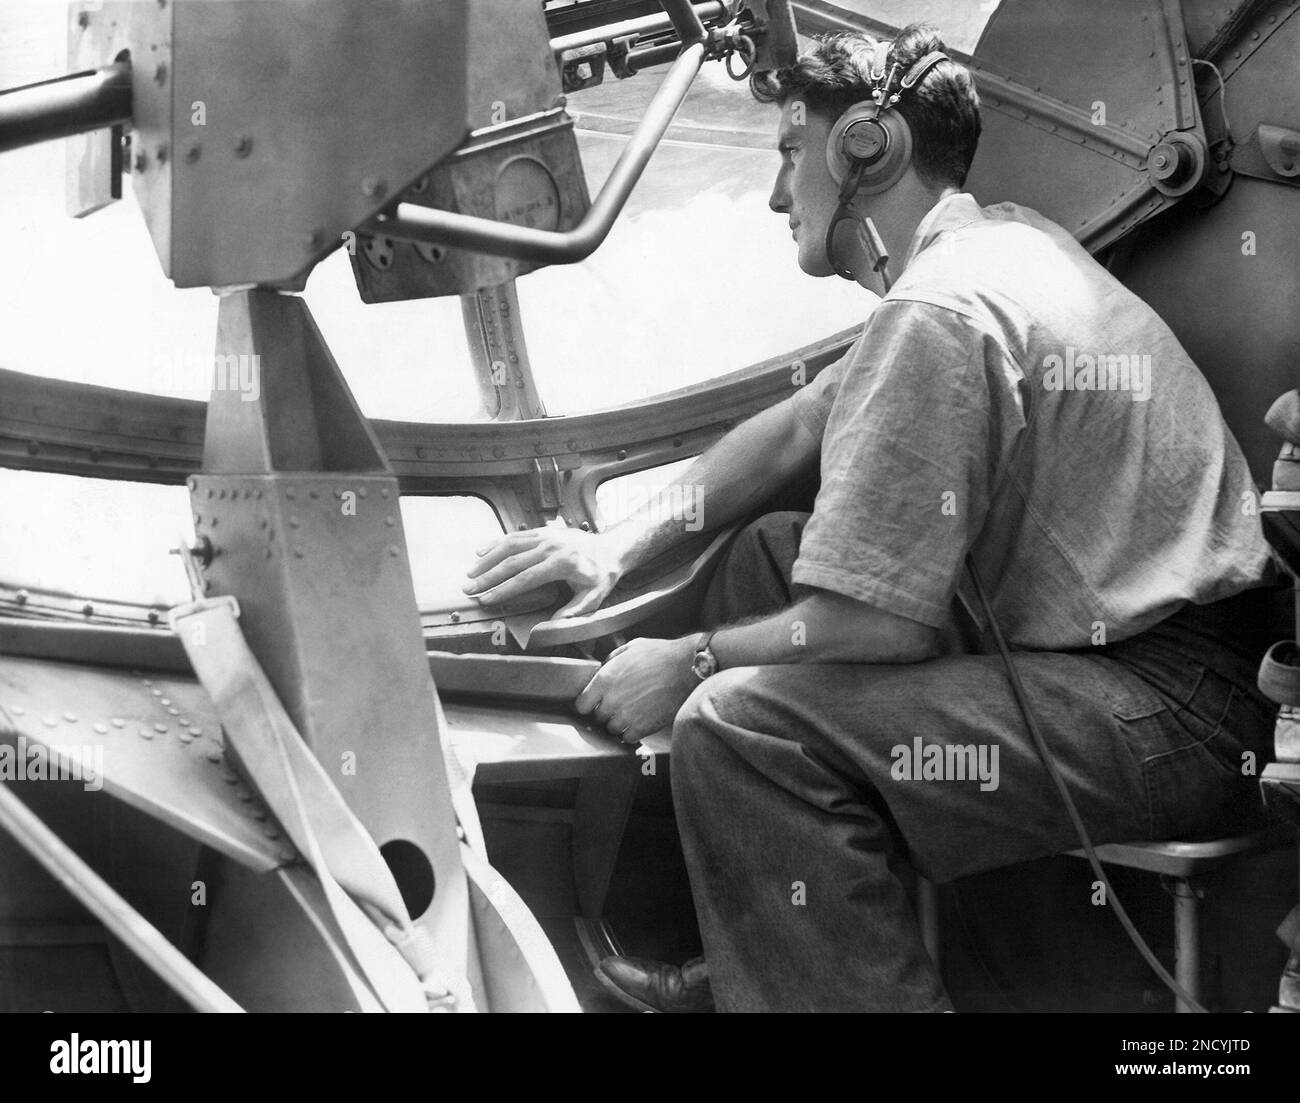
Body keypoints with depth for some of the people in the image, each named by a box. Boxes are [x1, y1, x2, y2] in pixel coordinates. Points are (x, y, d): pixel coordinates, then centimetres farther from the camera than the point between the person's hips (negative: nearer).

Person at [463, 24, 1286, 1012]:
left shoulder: (936, 317, -19)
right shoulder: (1008, 239, 14)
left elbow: (875, 624, -20)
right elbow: (800, 429, 21)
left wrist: (686, 664, -4)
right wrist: (622, 548, 16)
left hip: (1175, 714, -11)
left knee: (741, 726, -23)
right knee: (763, 557, 17)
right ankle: (759, 970, 19)